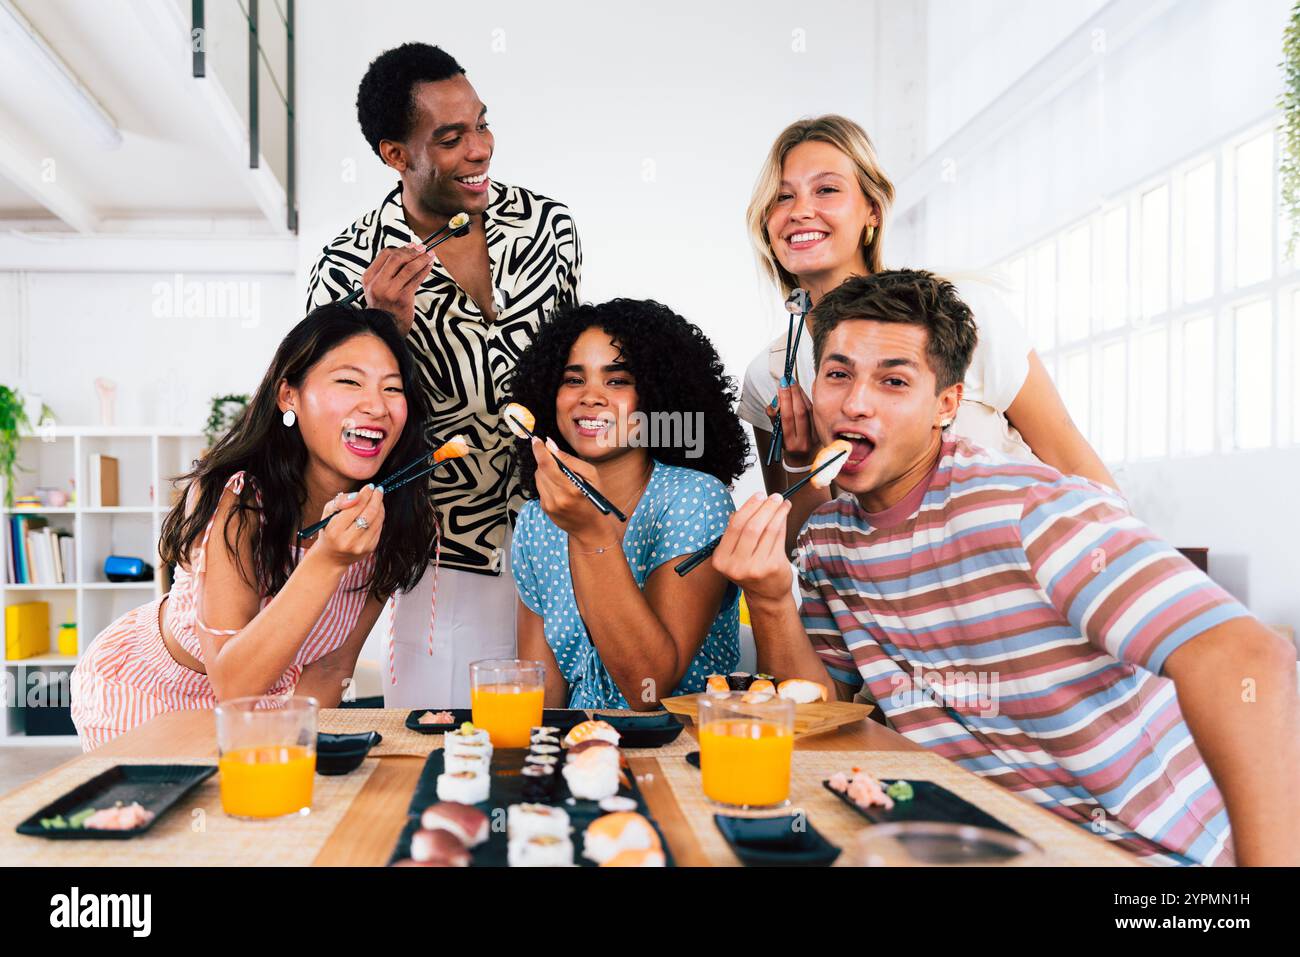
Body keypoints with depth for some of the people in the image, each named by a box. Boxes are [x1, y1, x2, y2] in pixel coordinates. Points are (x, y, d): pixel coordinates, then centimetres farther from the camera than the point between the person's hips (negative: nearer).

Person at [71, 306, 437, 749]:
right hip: (140, 694, -4)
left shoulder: (392, 516, -16)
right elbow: (231, 685, -33)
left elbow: (333, 665, -6)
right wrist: (326, 561, -43)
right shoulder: (232, 499, -29)